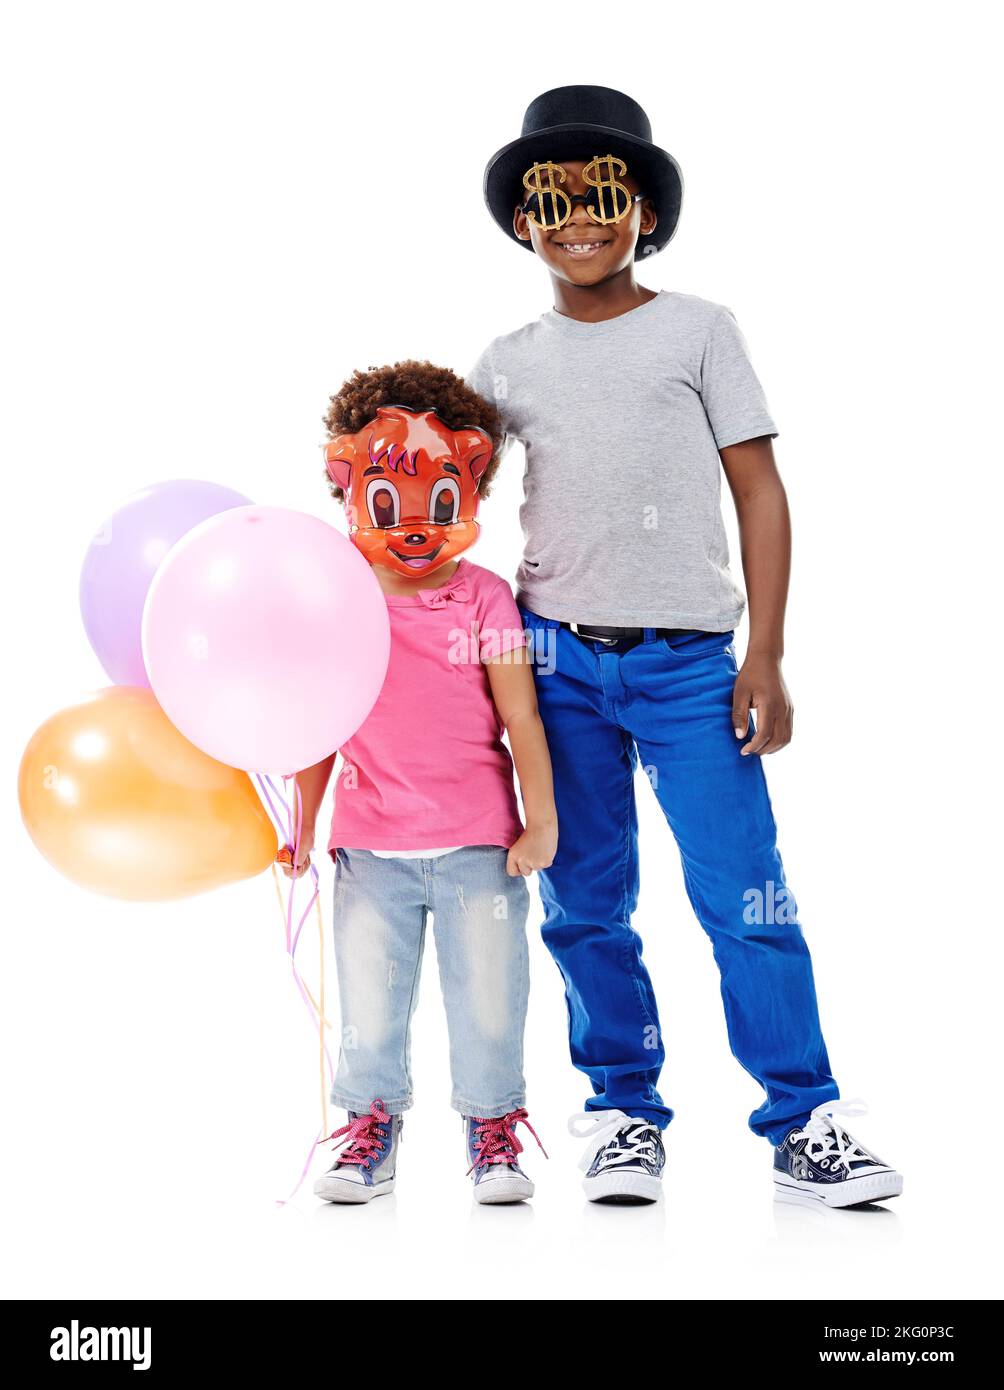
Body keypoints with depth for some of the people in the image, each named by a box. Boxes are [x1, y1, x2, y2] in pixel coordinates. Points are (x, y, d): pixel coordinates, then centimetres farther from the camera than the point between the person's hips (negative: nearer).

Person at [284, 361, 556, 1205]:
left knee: (488, 996, 7)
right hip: (371, 845, 1)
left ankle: (494, 1127, 24)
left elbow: (520, 715, -1)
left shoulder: (485, 598, -2)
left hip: (479, 843, -1)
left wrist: (541, 820, -4)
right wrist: (302, 825, 9)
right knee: (370, 1001, 8)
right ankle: (371, 1128, 26)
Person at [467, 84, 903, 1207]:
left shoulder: (700, 330, 6)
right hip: (557, 658, 2)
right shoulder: (505, 364, 12)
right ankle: (625, 1113, 19)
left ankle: (803, 1122, 6)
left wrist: (765, 656, -5)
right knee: (585, 903, 6)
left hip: (688, 658, -2)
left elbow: (760, 493, 3)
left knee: (743, 892, -5)